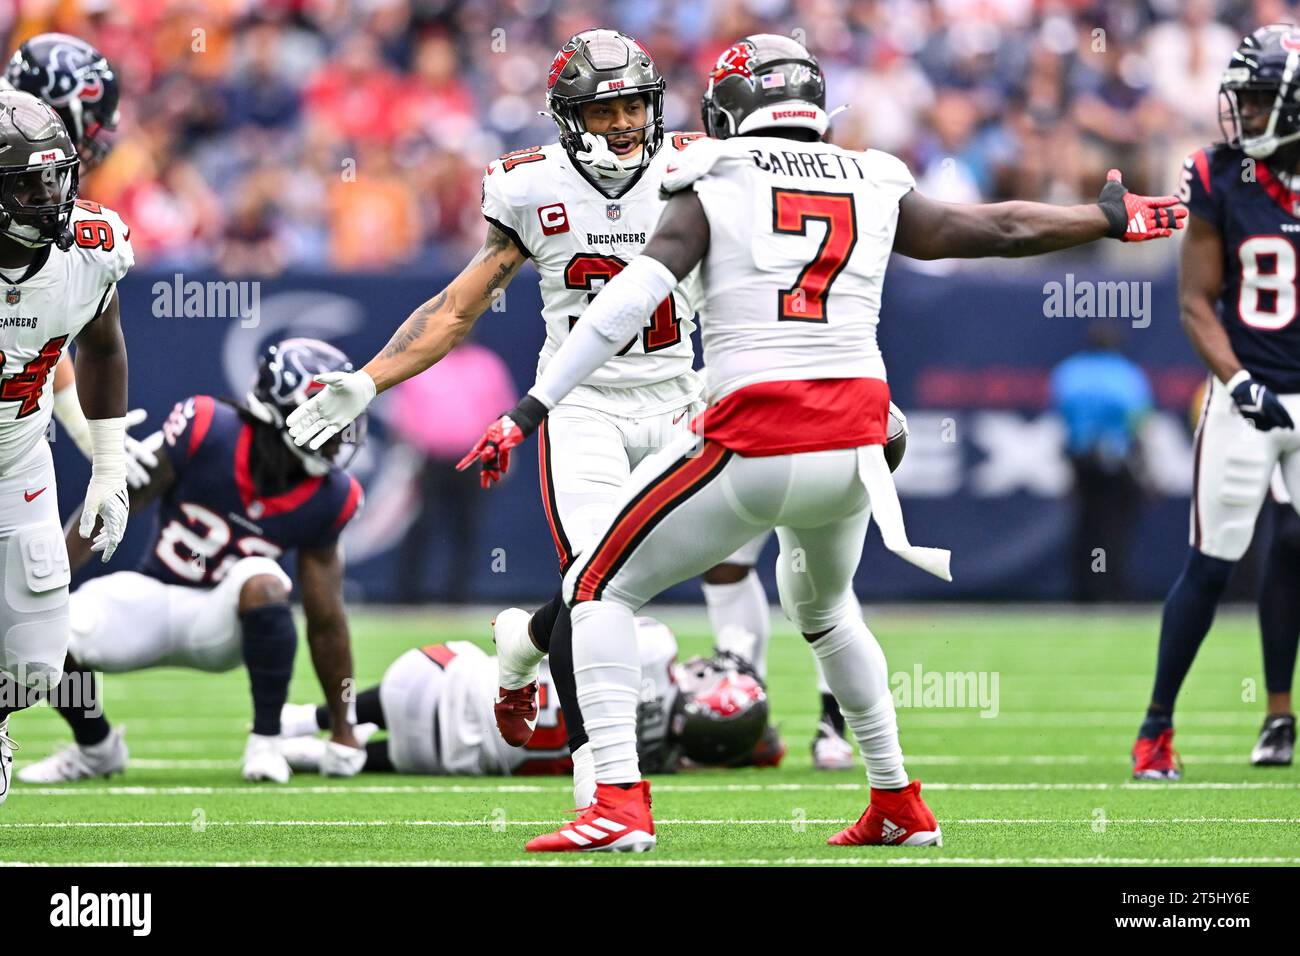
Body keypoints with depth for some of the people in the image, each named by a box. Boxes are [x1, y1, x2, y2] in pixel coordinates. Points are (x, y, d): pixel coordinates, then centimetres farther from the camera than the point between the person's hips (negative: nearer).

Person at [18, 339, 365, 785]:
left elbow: (325, 620, -5)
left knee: (262, 582, -36)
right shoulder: (205, 432, -21)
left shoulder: (327, 499, -13)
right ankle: (97, 748, 5)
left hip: (224, 623, 0)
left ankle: (266, 743, -20)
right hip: (153, 599, 0)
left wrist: (343, 727, 0)